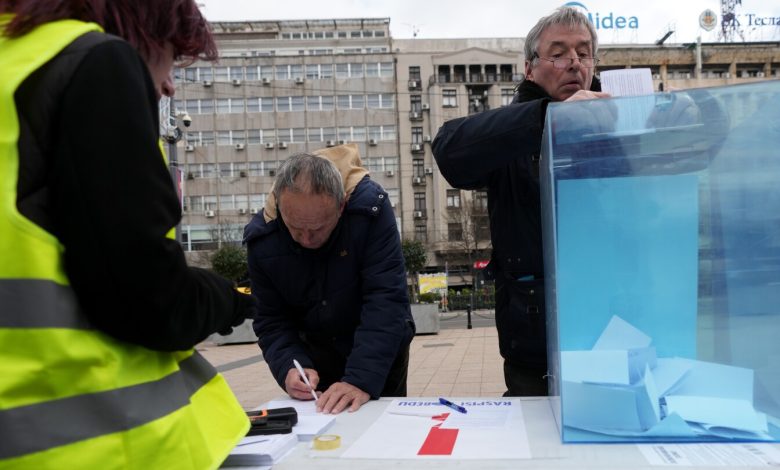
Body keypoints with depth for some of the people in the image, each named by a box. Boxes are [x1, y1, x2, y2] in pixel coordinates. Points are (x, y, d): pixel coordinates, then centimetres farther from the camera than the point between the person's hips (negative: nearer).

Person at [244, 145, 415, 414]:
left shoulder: (370, 209, -29)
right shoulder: (262, 238, -20)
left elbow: (386, 301, -34)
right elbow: (271, 321, -12)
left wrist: (362, 379, -43)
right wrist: (290, 368, -31)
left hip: (380, 352, -2)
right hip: (316, 356, 3)